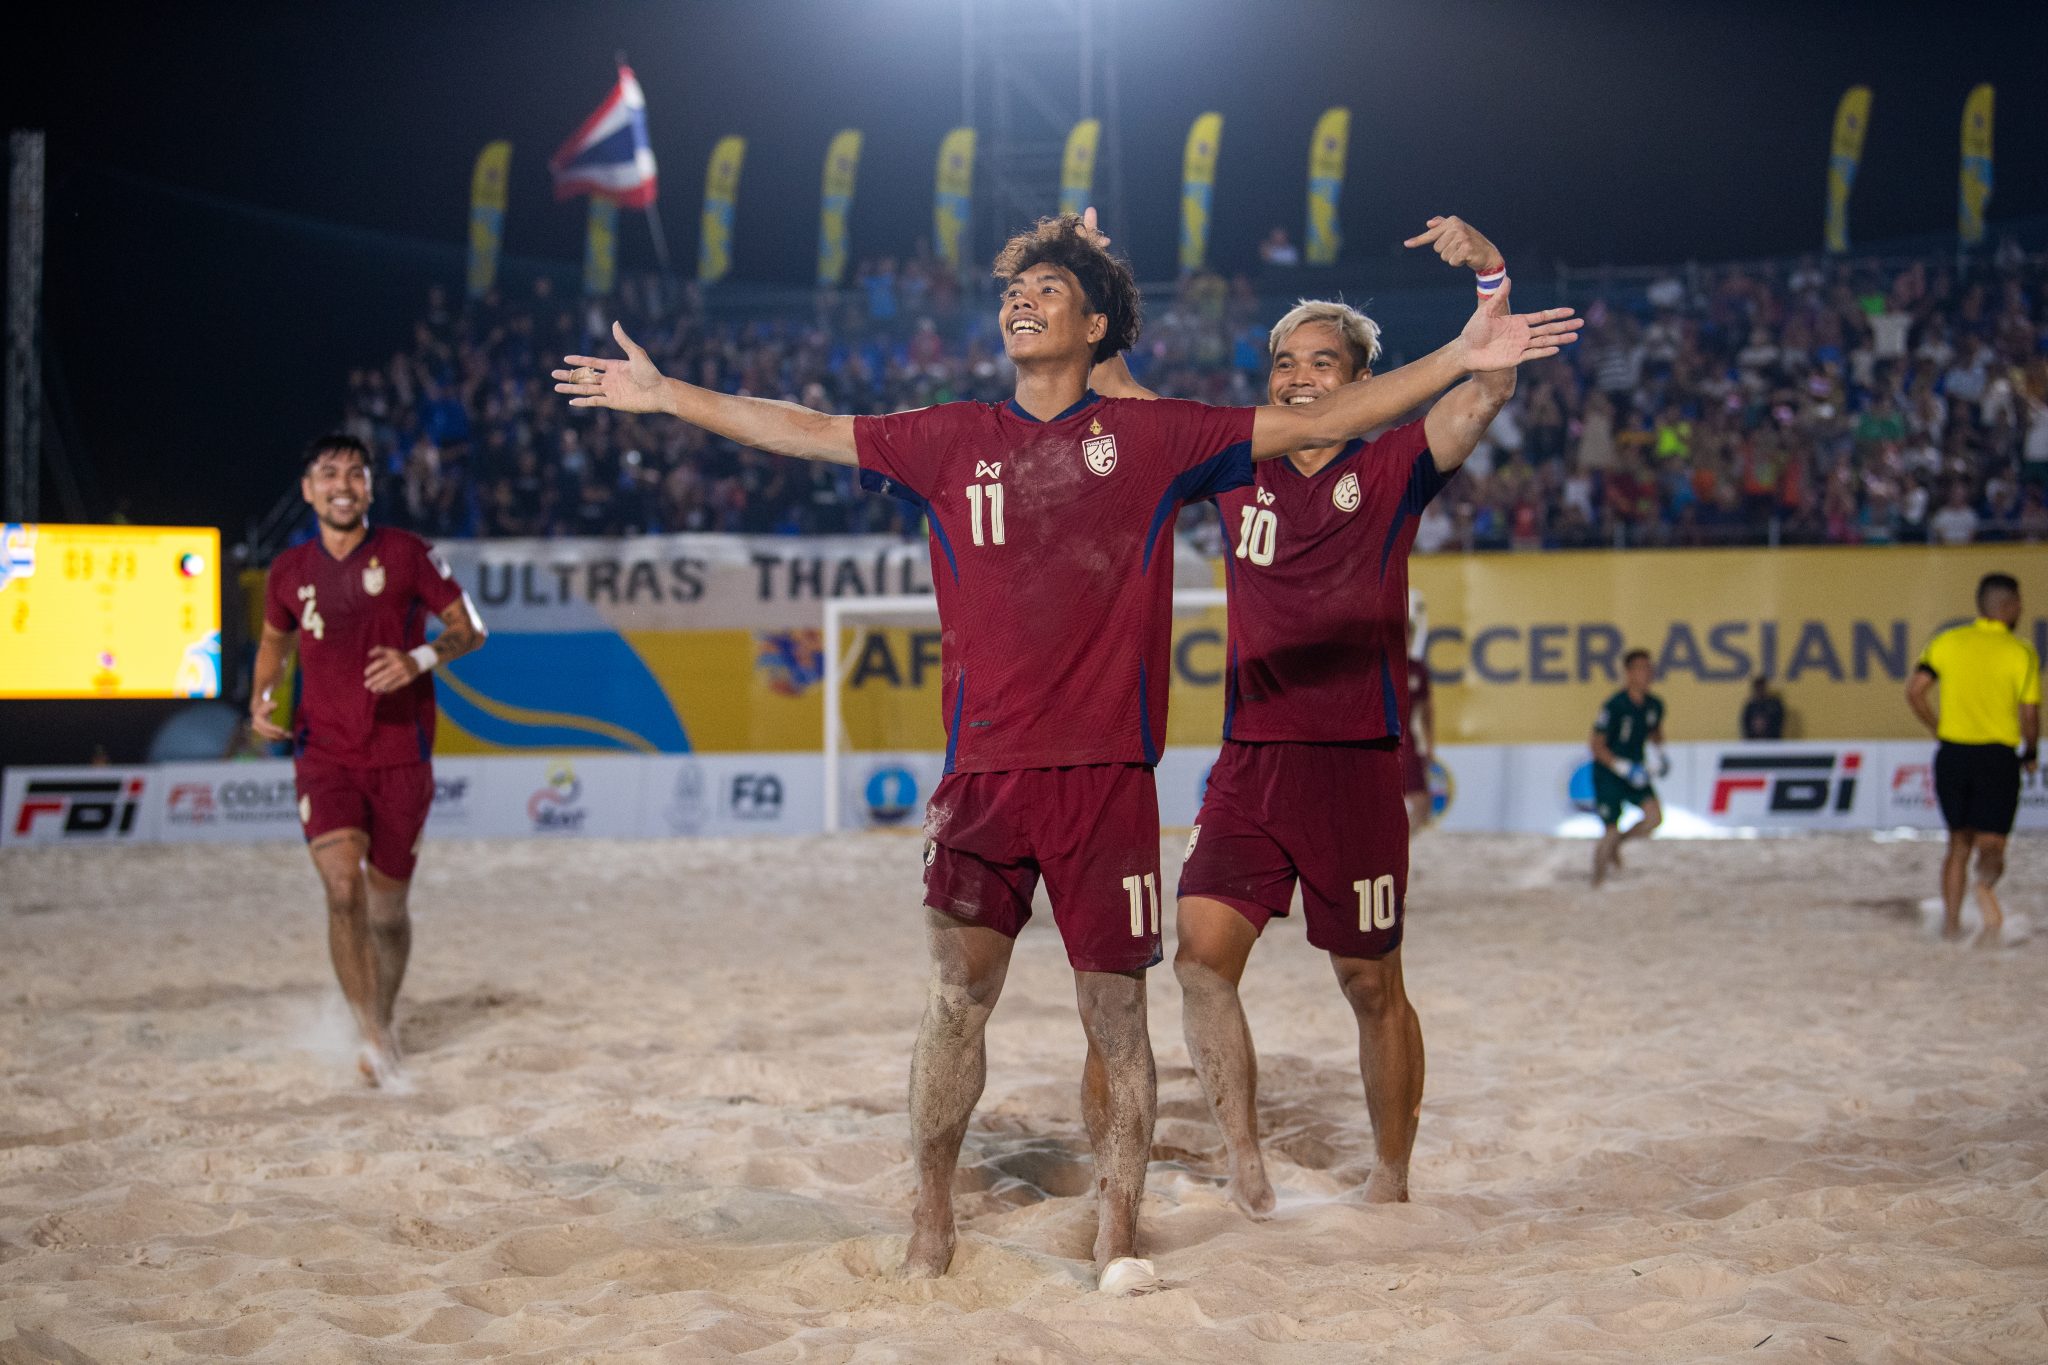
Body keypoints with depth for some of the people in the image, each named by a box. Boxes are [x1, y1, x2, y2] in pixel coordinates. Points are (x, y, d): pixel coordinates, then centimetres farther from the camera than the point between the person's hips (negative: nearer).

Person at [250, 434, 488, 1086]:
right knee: (342, 887, -22)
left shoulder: (405, 553, -3)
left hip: (400, 757, -1)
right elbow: (275, 640, 23)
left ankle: (384, 1026, 33)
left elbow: (469, 627, 0)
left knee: (387, 910, 9)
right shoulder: (290, 571, 5)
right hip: (324, 753, 1)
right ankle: (372, 1035, -18)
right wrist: (260, 697, 5)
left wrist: (420, 658, -19)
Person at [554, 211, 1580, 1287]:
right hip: (983, 771, 1)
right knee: (956, 995, -1)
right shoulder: (951, 441, 12)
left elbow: (1320, 421, 6)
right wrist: (665, 393, 20)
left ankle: (1116, 1235, 12)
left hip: (1106, 773, -1)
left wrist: (1461, 356, 1)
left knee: (1114, 1007, 2)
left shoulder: (1153, 438, 5)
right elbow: (804, 431, 19)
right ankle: (930, 1224, 11)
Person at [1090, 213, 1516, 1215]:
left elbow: (1488, 391, -11)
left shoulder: (1391, 471, 3)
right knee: (1202, 955, -12)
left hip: (1357, 764, -3)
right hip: (1250, 762, 3)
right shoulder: (1238, 471, 11)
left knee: (1371, 983, 6)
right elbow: (1120, 396, 15)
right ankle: (1244, 1161, -1)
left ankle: (1392, 1180, 20)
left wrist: (1492, 281, -24)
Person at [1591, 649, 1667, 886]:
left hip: (1634, 771, 5)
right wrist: (1624, 768, -23)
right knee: (1610, 832, -6)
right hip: (1607, 773, -5)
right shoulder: (1615, 706, -21)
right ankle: (1597, 882, 13)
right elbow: (1597, 746, -17)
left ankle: (1617, 843, 12)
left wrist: (1660, 754, 3)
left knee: (1654, 816, -15)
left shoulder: (1654, 705, -3)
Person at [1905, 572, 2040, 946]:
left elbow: (1914, 690, -1)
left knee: (1959, 842, 18)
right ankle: (1985, 886, -36)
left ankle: (1951, 919, 15)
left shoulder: (1947, 642, 6)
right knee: (1991, 845, -2)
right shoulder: (2021, 652, -4)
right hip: (1998, 757, -3)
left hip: (1952, 754, 3)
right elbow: (2029, 714, -8)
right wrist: (2031, 753, 10)